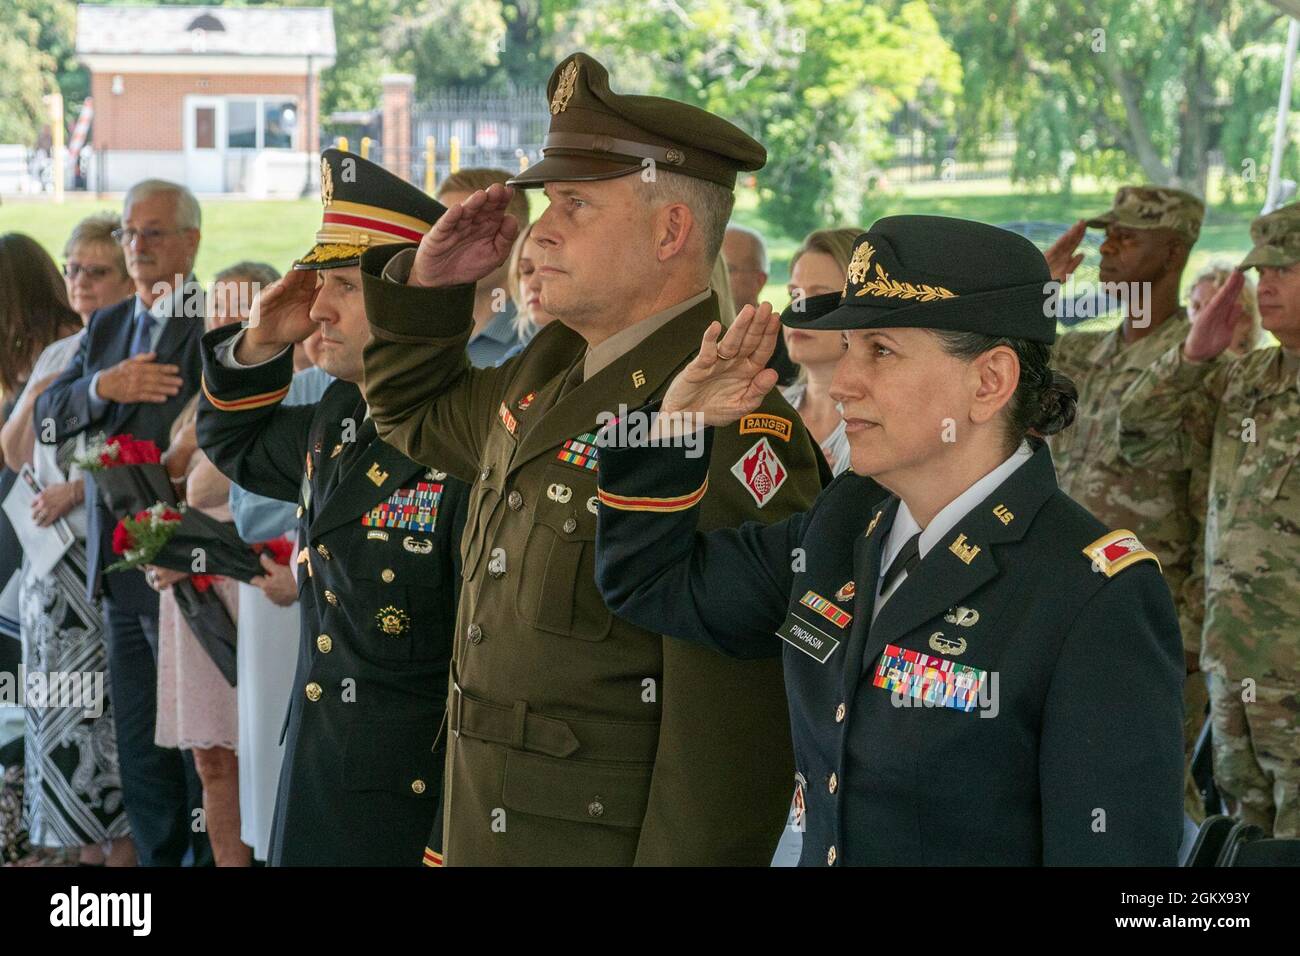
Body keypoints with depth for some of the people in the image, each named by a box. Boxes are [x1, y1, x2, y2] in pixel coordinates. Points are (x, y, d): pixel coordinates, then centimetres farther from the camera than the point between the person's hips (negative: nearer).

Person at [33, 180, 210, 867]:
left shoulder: (216, 326, -9)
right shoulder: (106, 327, 15)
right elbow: (47, 419, 5)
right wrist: (104, 386, -13)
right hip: (118, 573, 7)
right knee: (139, 751, 14)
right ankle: (158, 857, 24)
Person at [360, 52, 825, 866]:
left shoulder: (727, 426, -22)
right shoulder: (552, 367, 8)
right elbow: (417, 416, 28)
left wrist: (678, 855, -25)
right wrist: (428, 286, 10)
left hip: (612, 842, -9)